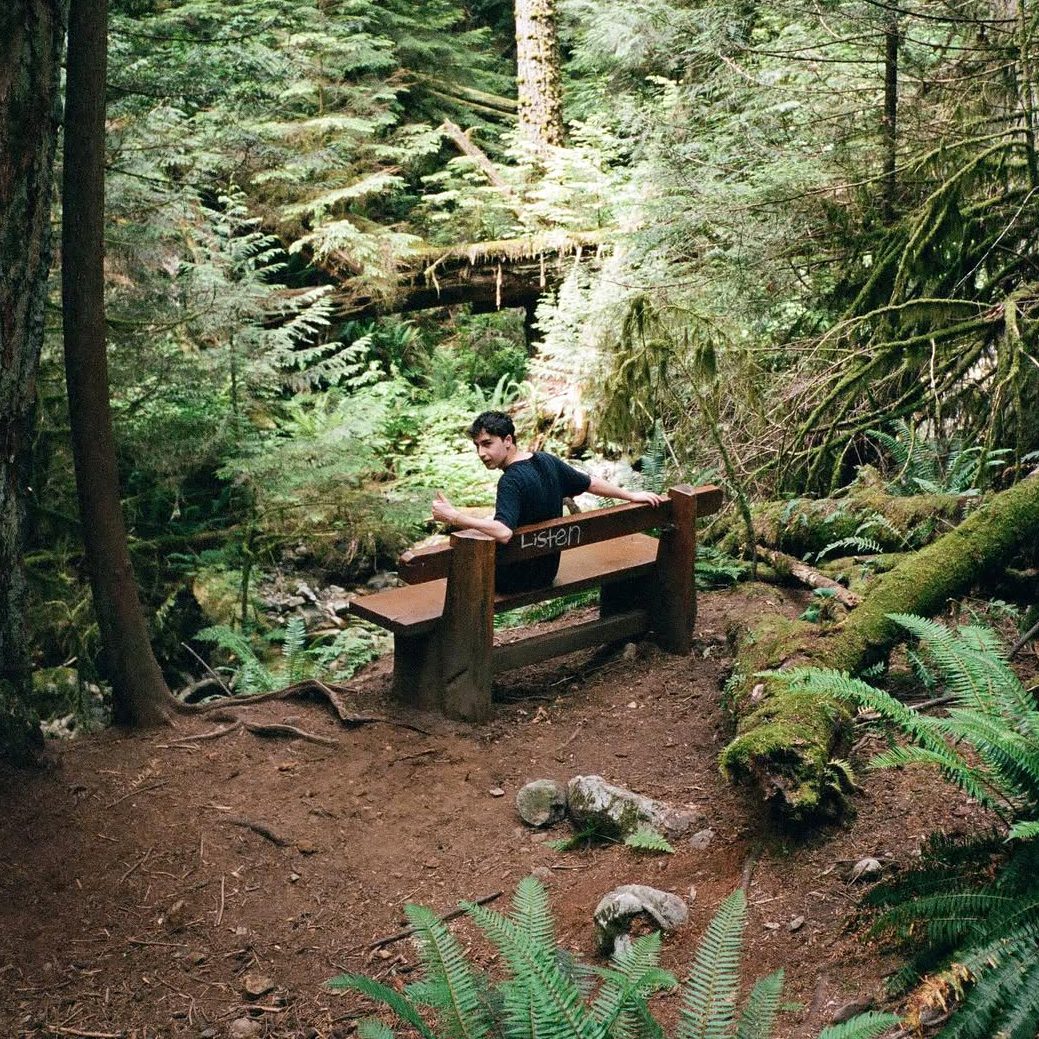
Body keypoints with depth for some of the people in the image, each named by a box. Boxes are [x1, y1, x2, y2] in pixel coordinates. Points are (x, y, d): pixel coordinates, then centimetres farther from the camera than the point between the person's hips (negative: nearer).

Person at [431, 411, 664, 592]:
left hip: (517, 579, -8)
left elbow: (503, 533, -42)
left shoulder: (511, 481, -28)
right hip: (547, 570, 8)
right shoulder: (546, 461, -4)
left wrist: (454, 517, -42)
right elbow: (592, 483, 7)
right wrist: (631, 496, 20)